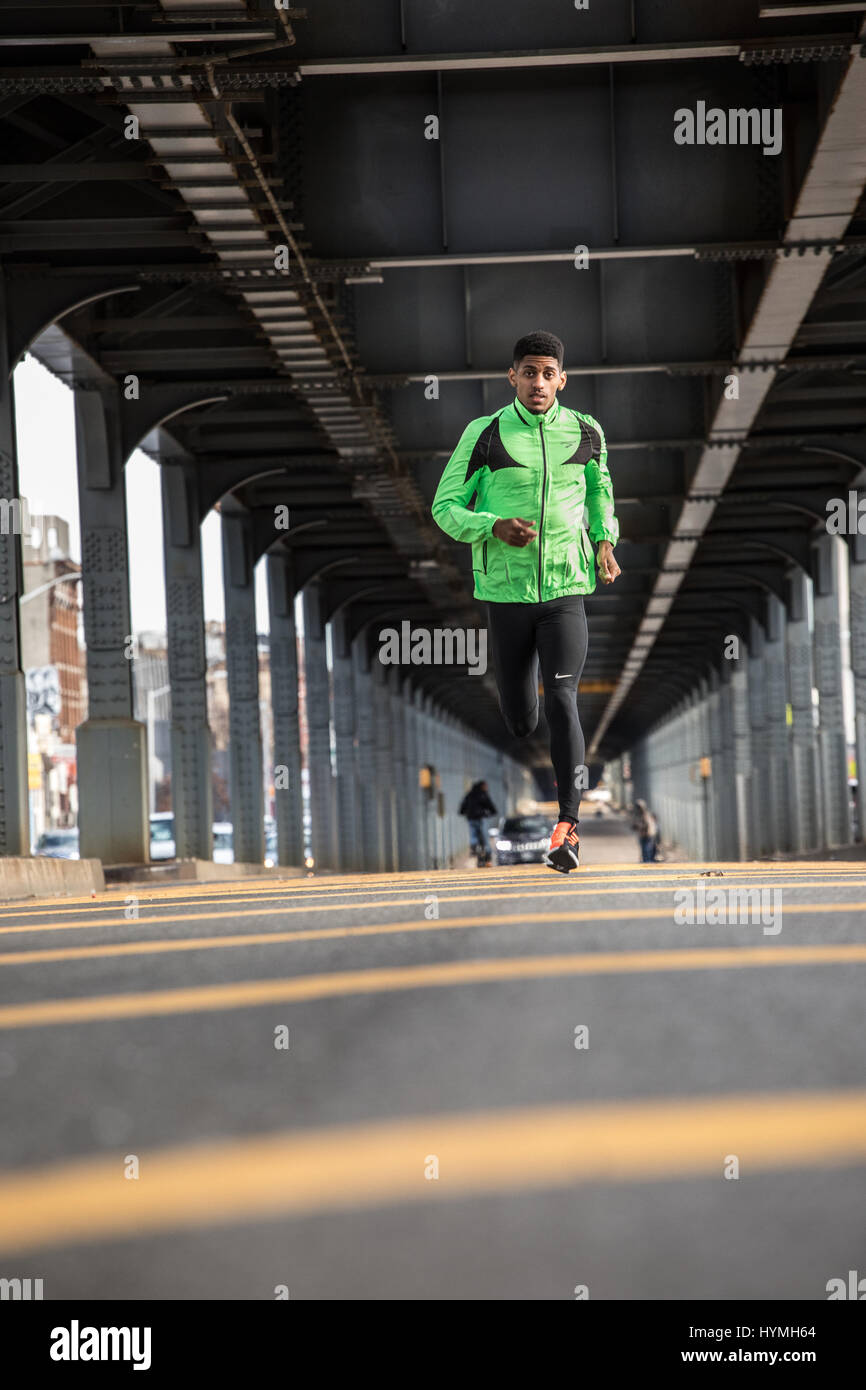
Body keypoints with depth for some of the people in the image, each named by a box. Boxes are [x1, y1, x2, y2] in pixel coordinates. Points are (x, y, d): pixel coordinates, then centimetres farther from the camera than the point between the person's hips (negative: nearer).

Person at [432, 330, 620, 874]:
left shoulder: (586, 432, 3)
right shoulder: (485, 434, -4)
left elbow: (600, 488, 23)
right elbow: (446, 507, 0)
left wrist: (604, 541, 6)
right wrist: (494, 527, -18)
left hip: (567, 590, 0)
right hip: (506, 592, 0)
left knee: (561, 699, -16)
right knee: (521, 721, 7)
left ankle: (569, 822, -13)